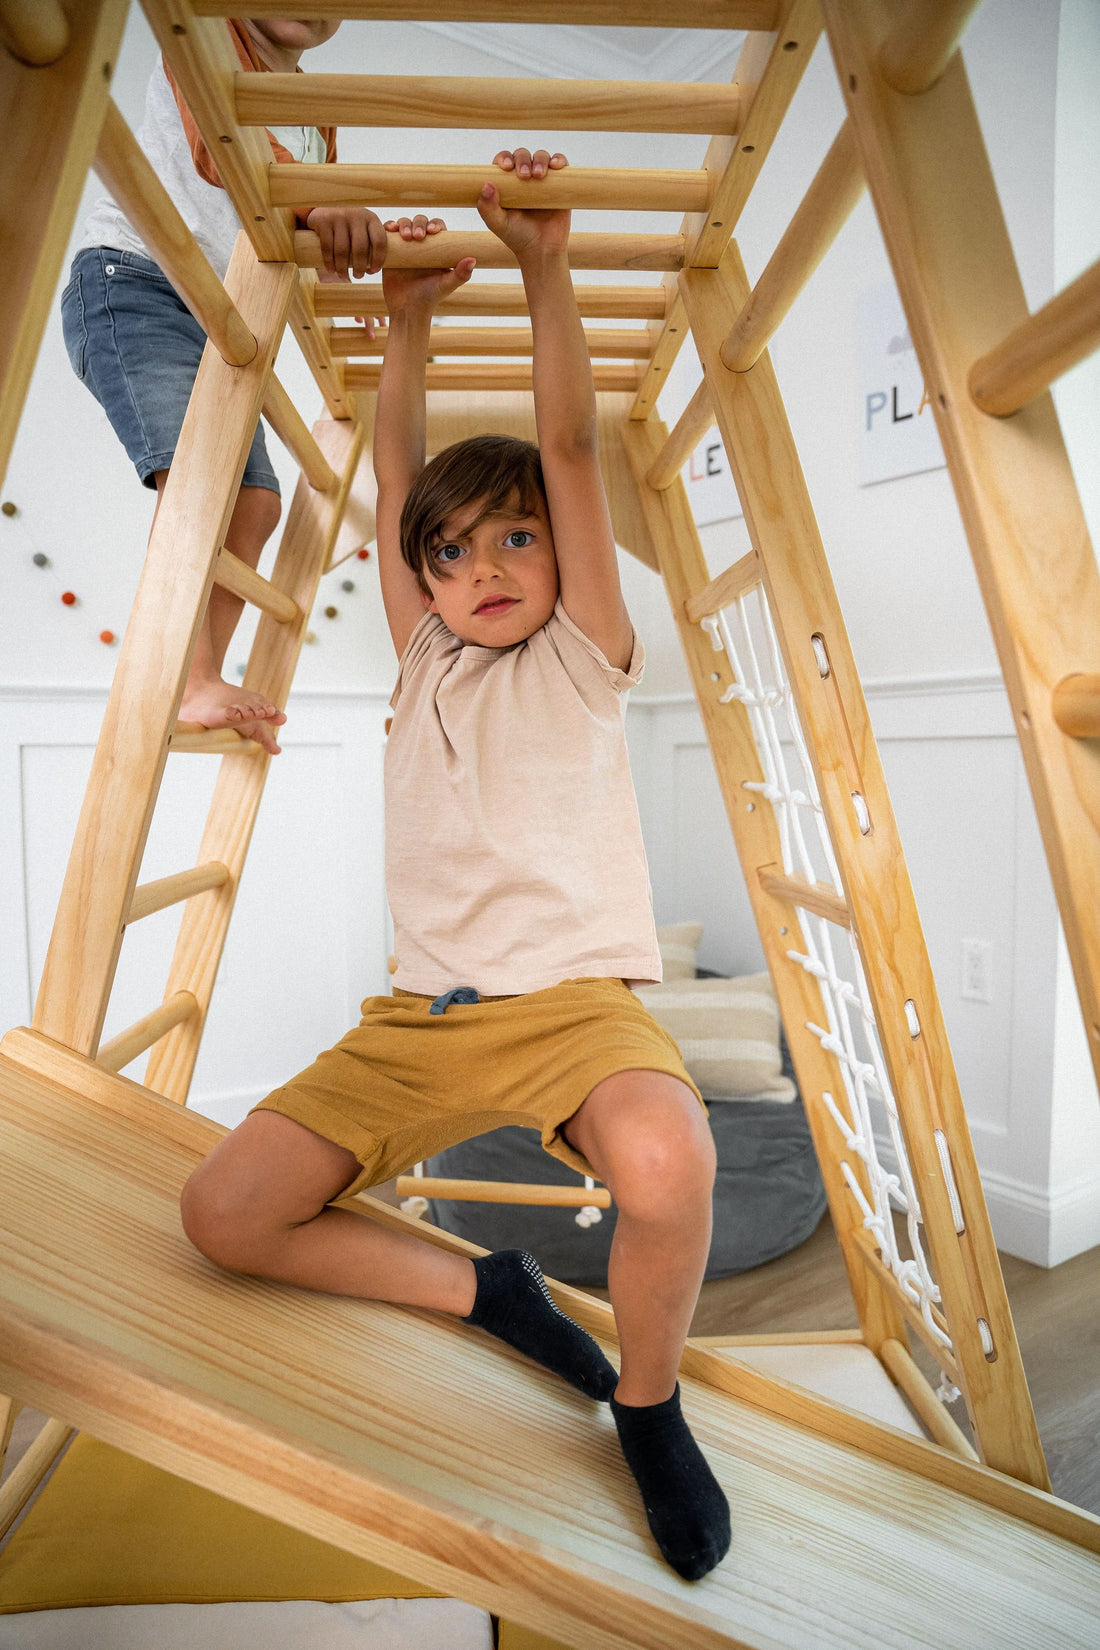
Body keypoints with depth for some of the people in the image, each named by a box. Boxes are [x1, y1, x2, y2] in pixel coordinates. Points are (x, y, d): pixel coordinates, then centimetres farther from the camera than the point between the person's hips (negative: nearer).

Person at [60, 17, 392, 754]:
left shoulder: (317, 118, 24)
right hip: (133, 278, -7)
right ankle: (192, 684, -33)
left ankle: (200, 685, -6)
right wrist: (316, 201, -38)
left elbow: (322, 247, 24)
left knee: (256, 501, -6)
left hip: (221, 318, 7)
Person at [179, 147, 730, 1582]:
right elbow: (396, 482, 16)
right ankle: (484, 1291, 12)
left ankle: (649, 1404, -1)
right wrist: (408, 325, 12)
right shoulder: (426, 660, 15)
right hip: (420, 1017, 5)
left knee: (663, 1158, -35)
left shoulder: (583, 659, 5)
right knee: (224, 1212, -7)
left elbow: (570, 447, -2)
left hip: (572, 1001, -4)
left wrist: (546, 272, -9)